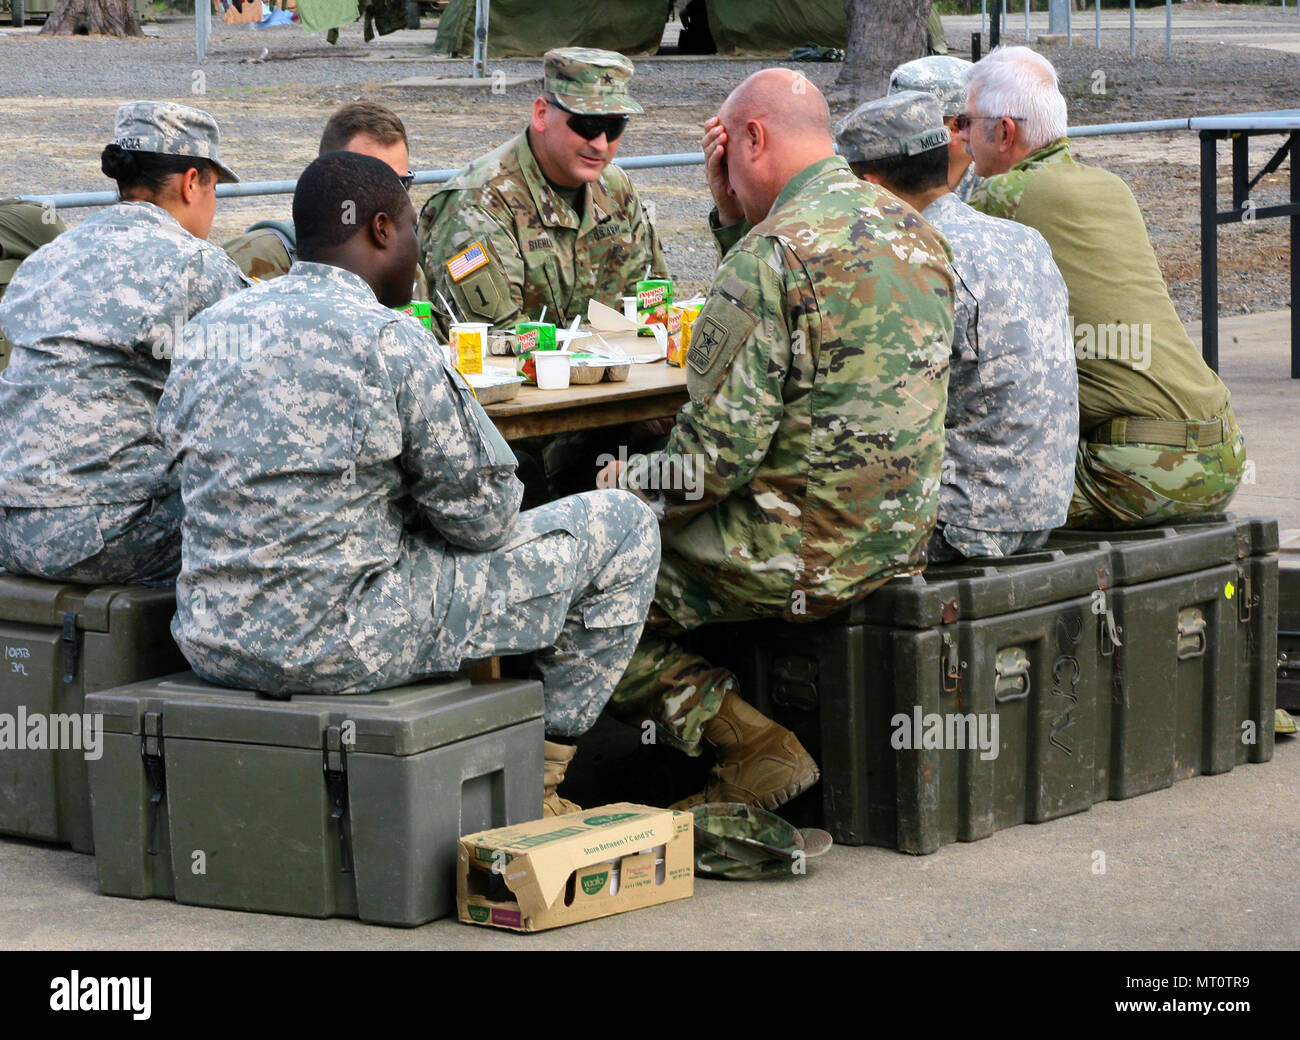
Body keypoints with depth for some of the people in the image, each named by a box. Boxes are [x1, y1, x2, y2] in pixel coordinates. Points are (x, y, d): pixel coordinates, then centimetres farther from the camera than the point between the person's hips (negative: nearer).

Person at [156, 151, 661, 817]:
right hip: (344, 645, -8)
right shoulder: (391, 343, -15)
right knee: (622, 527, 5)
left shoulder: (207, 330, 6)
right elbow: (482, 518, -10)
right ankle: (533, 782, 18)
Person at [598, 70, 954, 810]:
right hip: (902, 543, 9)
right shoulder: (910, 228, 9)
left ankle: (752, 745, -4)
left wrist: (632, 480, -1)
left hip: (807, 554, -9)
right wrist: (735, 216, 16)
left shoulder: (775, 251, -18)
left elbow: (719, 453, -20)